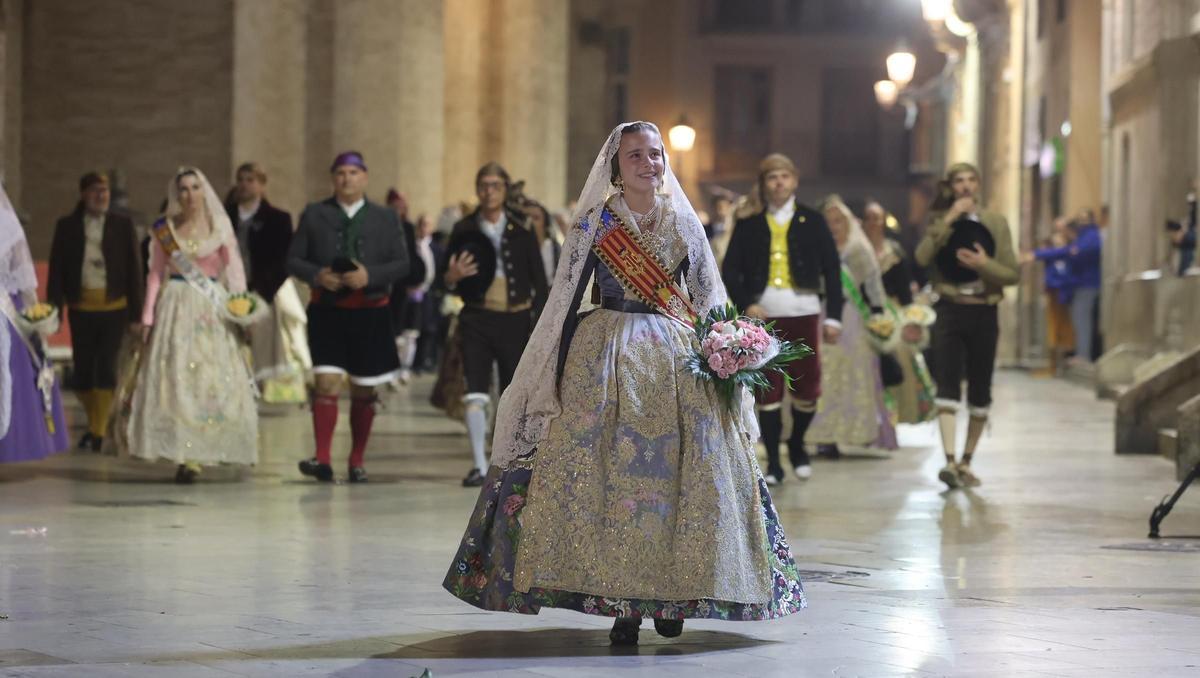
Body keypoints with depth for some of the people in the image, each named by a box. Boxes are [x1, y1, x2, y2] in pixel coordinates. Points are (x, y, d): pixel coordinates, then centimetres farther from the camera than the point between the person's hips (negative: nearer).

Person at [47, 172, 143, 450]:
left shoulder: (122, 225, 5)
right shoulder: (67, 226, 5)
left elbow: (133, 268, 5)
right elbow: (56, 268, 5)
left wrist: (135, 313, 1)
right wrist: (54, 309, -2)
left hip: (113, 306, -1)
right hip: (81, 307, 1)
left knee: (106, 366, -8)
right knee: (82, 370, 4)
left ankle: (99, 431, -4)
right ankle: (93, 424, 23)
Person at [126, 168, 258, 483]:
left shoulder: (220, 226, 5)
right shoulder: (164, 229, 7)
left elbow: (234, 269, 2)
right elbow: (156, 274, 9)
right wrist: (148, 316, 2)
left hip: (212, 309, 0)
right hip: (176, 307, 0)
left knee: (212, 381, -4)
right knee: (175, 379, -6)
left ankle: (196, 455, -1)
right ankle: (184, 455, -5)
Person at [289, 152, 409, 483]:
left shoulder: (386, 218, 8)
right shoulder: (314, 214, 7)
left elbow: (402, 264, 2)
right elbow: (293, 260, 5)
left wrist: (370, 275, -16)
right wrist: (317, 275, -16)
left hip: (370, 312, 1)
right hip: (326, 311, -1)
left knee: (363, 391, 7)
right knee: (326, 383, -14)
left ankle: (357, 462, 17)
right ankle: (323, 459, -18)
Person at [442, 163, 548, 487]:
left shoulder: (521, 230, 2)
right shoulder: (464, 230, 3)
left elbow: (539, 280, 4)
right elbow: (449, 283, 10)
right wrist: (452, 278, -14)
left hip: (515, 319, 0)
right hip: (477, 319, 0)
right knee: (475, 393, -11)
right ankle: (479, 464, -8)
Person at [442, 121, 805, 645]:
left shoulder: (684, 222, 9)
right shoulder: (595, 222, 1)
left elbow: (708, 298, 13)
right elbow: (567, 298, 1)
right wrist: (562, 369, -3)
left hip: (674, 356, 3)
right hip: (606, 352, -2)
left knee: (682, 471, -2)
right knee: (607, 470, -8)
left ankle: (671, 596, 10)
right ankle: (621, 601, -3)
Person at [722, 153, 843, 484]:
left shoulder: (812, 221, 6)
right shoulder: (748, 224, 6)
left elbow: (832, 269, 6)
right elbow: (730, 269, 4)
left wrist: (833, 316, 0)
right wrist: (745, 304, -11)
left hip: (803, 313, 0)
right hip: (762, 314, 0)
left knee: (807, 388, 1)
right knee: (767, 391, 0)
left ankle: (797, 444, 28)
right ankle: (773, 462, 9)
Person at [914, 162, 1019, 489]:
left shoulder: (996, 222, 7)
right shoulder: (940, 222, 7)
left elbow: (1012, 274, 2)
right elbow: (922, 257, -14)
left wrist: (984, 264, -16)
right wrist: (949, 221, -16)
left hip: (984, 312, 2)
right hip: (950, 311, -2)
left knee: (980, 390, 6)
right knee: (948, 384, -15)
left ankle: (966, 461, 19)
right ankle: (949, 460, -25)